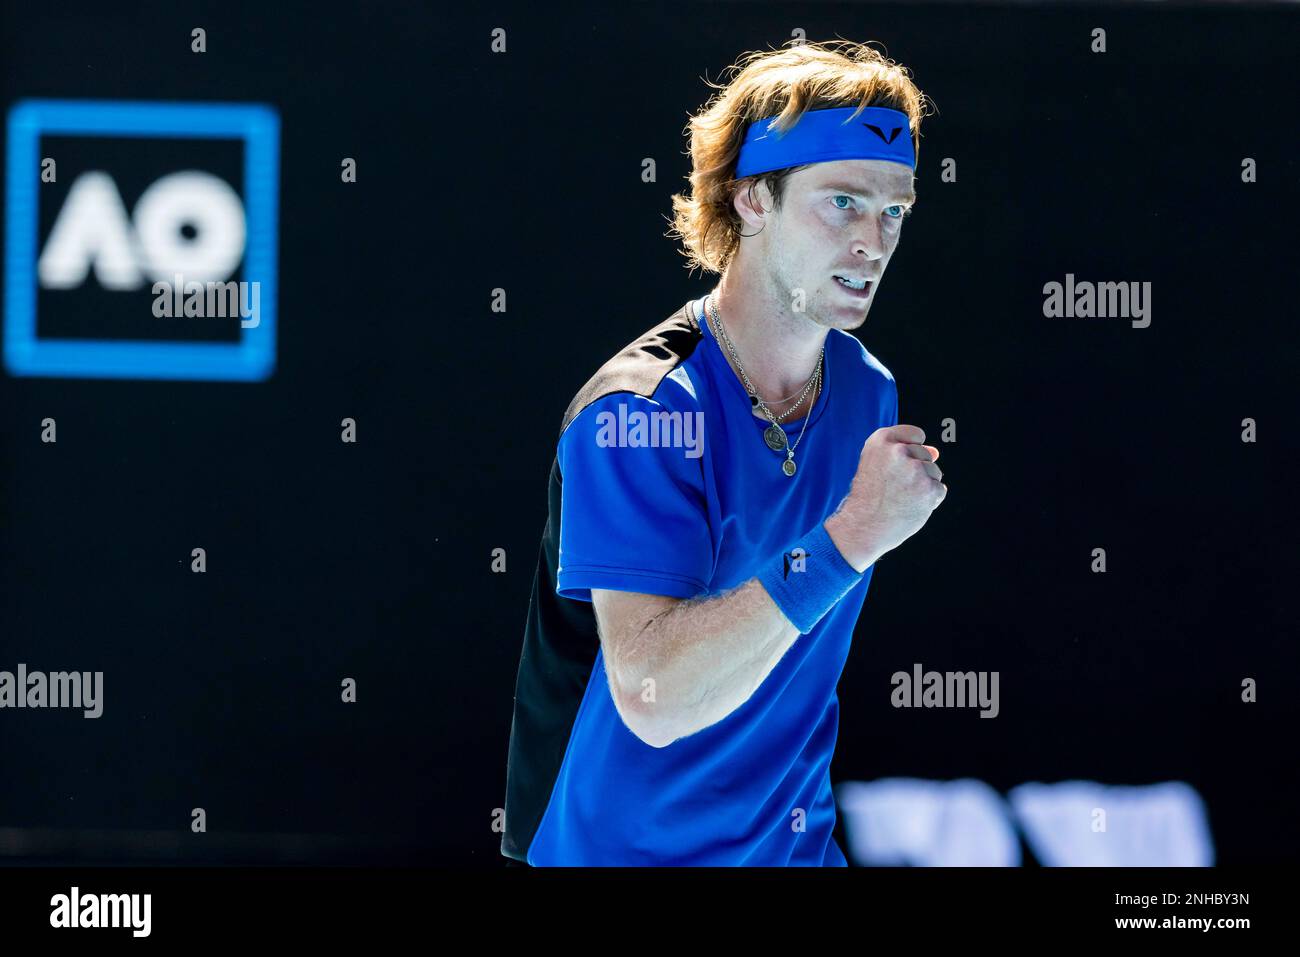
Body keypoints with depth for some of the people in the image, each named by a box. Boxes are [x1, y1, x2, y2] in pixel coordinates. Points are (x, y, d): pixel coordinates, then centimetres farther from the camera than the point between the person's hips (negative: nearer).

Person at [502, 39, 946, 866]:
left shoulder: (868, 393, 1)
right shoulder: (638, 411, -21)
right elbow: (652, 699, -30)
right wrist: (850, 539, -31)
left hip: (795, 844, 6)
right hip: (625, 846, -6)